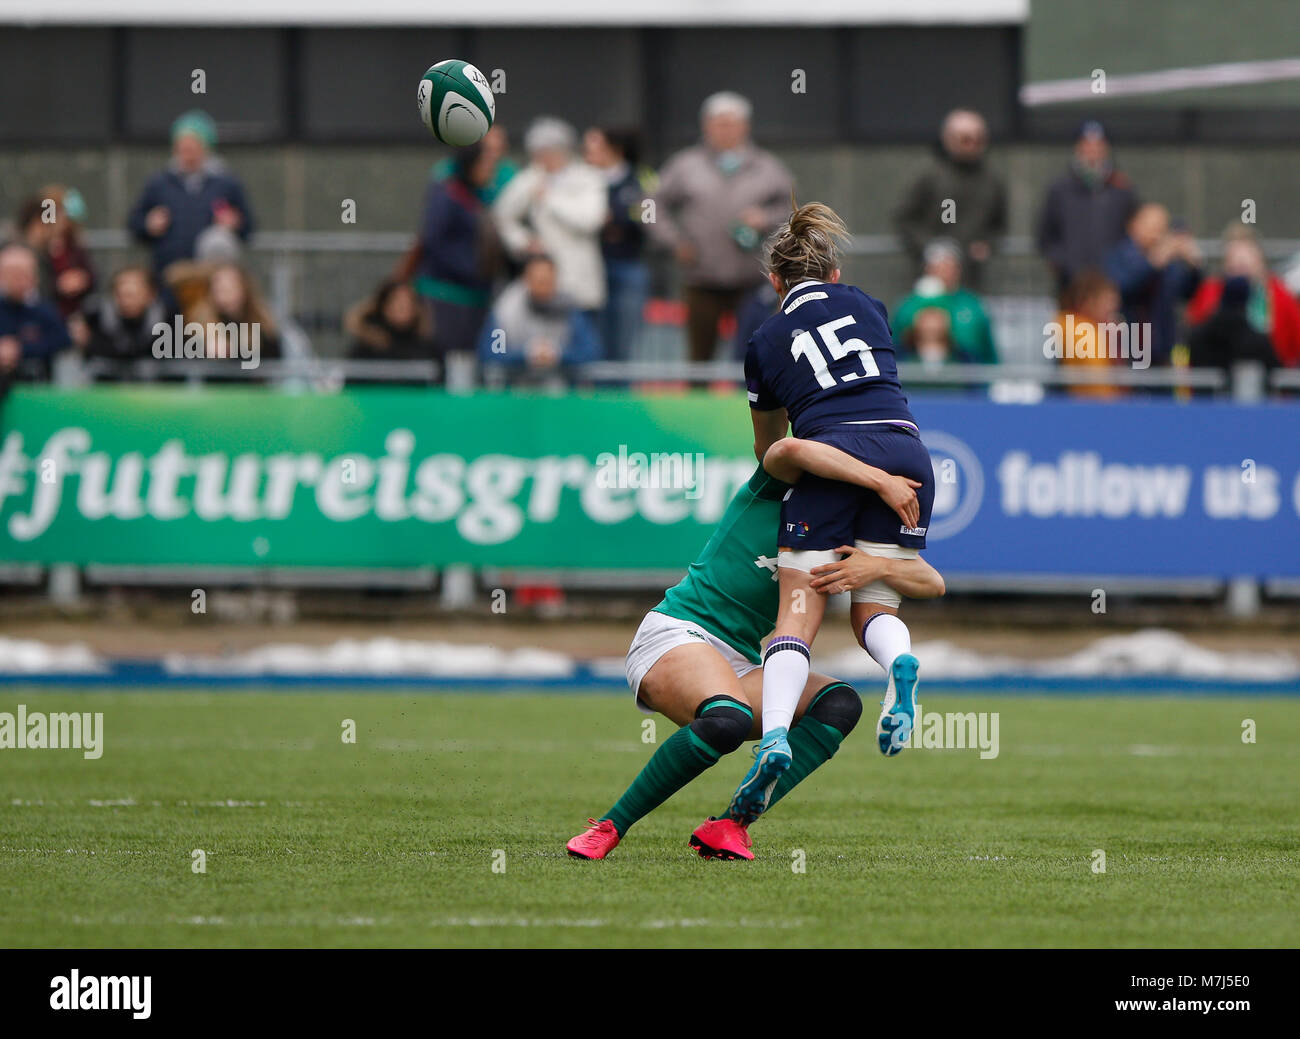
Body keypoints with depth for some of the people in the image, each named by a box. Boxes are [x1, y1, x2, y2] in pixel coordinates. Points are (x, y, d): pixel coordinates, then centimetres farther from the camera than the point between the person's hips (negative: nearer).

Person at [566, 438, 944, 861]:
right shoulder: (777, 486, -1)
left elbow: (932, 583, 3)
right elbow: (791, 449, -26)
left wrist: (880, 567, -19)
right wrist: (884, 482, -25)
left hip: (739, 664, 7)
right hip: (675, 632, -7)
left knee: (840, 703, -18)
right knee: (729, 719, -38)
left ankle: (728, 826, -24)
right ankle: (609, 828, -24)